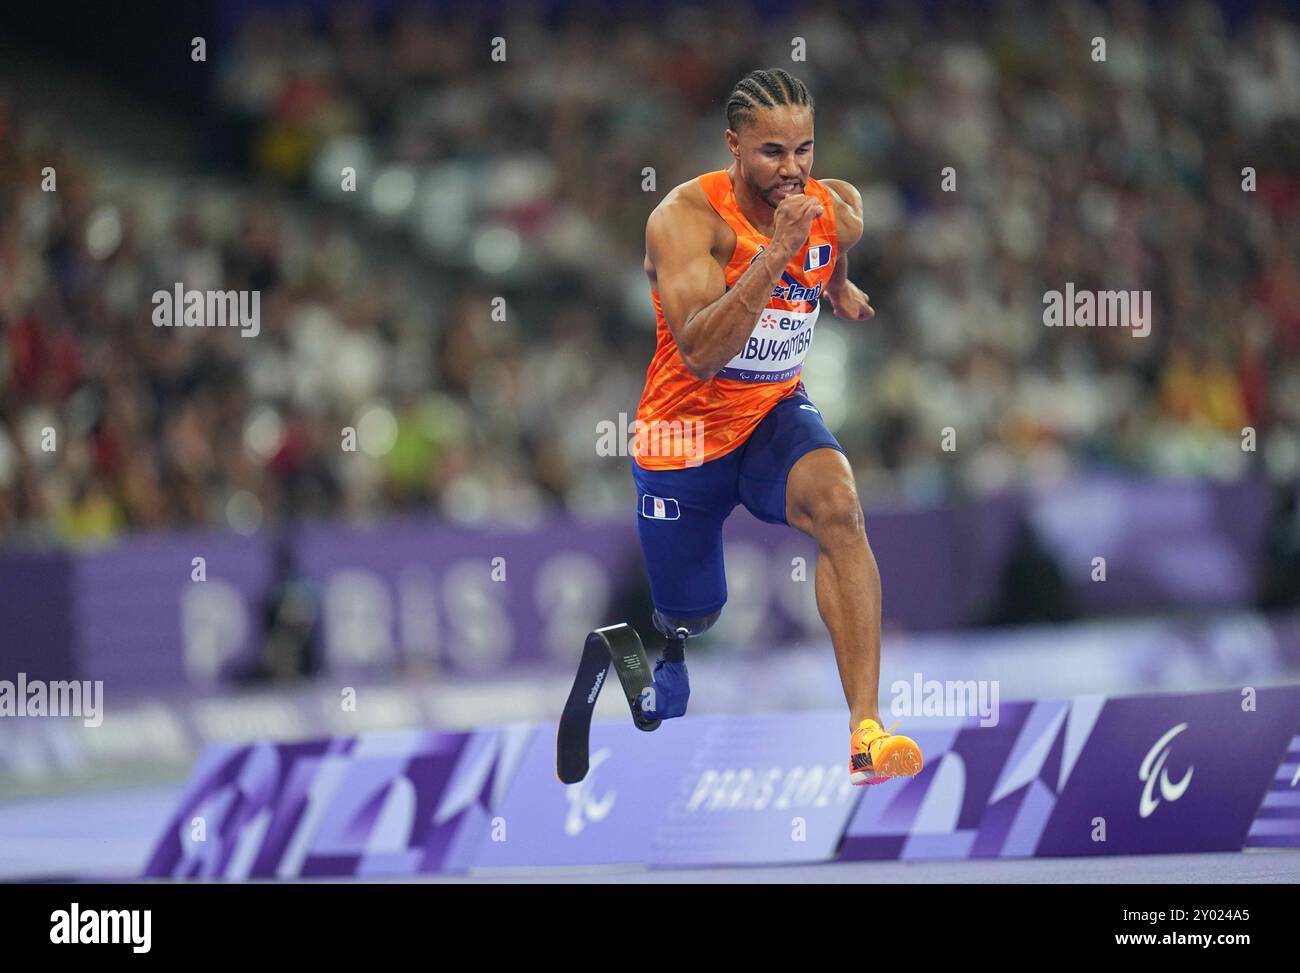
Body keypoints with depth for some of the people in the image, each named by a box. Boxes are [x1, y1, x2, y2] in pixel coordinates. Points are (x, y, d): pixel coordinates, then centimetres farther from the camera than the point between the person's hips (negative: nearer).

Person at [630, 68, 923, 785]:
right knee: (686, 620, 9)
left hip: (777, 415, 2)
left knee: (837, 504, -31)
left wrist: (843, 294, 4)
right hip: (687, 430, -2)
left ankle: (865, 730, -39)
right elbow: (700, 354, -33)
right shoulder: (686, 217, -21)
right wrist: (776, 254, -38)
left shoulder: (837, 209, -4)